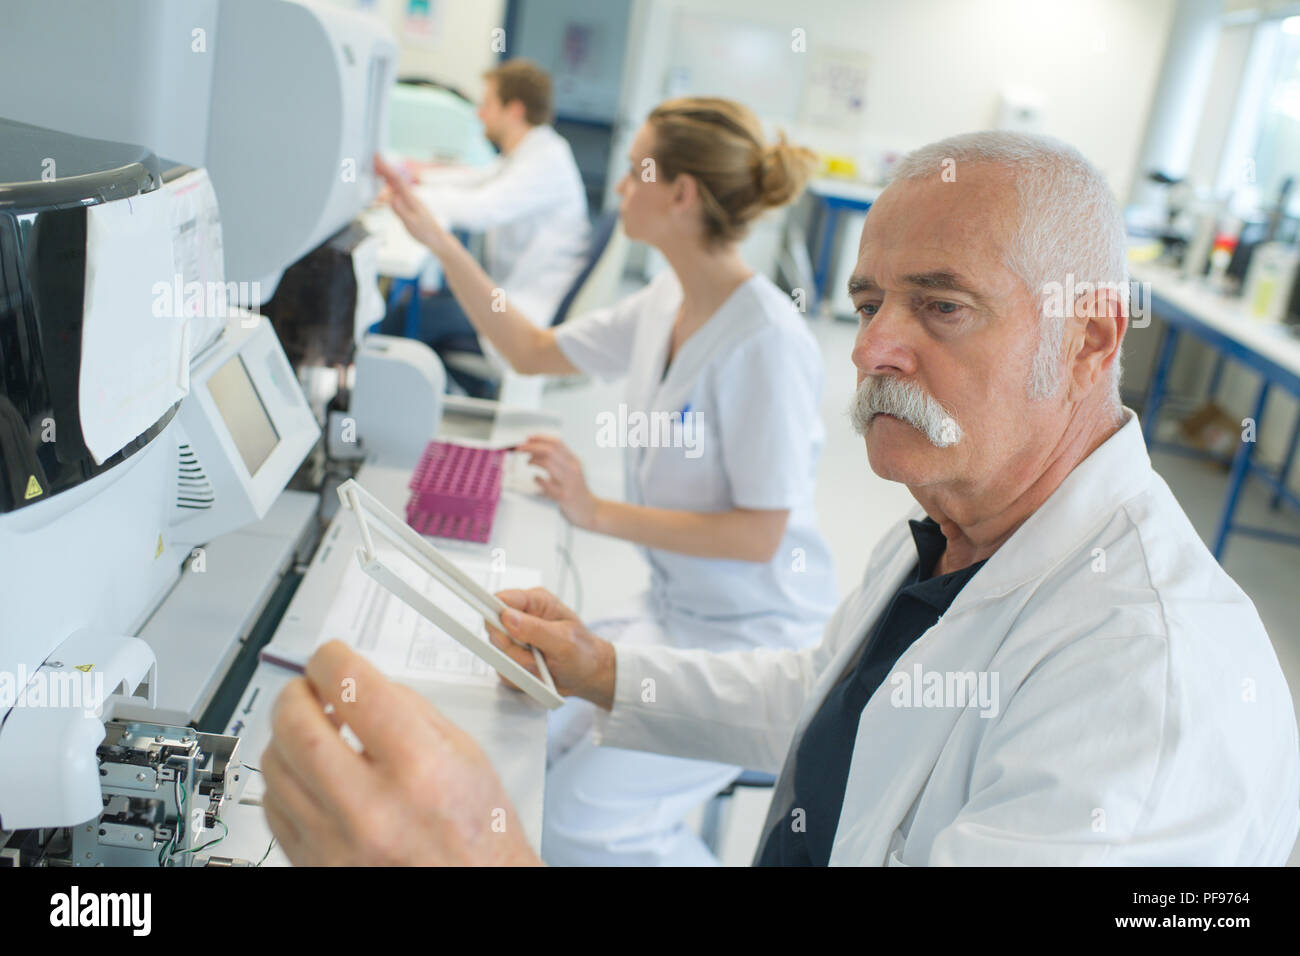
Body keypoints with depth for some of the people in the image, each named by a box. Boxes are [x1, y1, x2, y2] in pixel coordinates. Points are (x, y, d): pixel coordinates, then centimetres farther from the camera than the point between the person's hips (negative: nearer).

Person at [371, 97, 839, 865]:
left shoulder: (766, 342, -24)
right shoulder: (666, 304, 2)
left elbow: (759, 535, -23)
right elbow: (534, 352, 13)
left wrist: (600, 513, -23)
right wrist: (437, 239, 8)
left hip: (755, 640, -8)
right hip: (674, 612, 8)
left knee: (578, 818, -16)